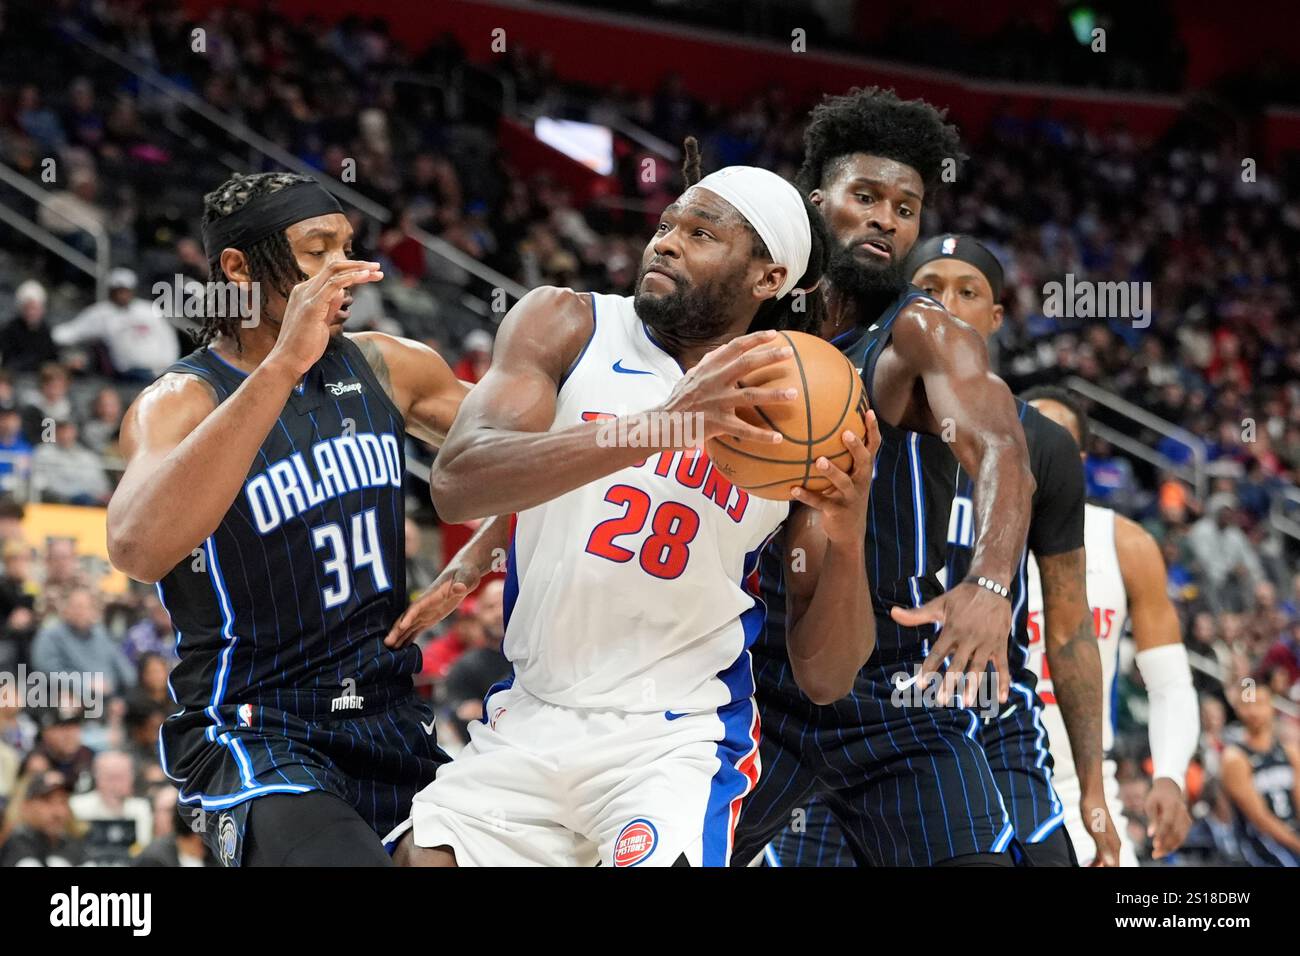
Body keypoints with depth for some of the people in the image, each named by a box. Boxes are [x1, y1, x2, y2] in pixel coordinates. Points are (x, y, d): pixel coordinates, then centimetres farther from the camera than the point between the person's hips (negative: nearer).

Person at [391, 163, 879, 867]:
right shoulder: (566, 326, 0)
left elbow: (825, 679, 2)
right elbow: (455, 484, -19)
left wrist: (845, 544, -19)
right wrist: (661, 425, -29)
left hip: (677, 740, -2)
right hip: (526, 726, 2)